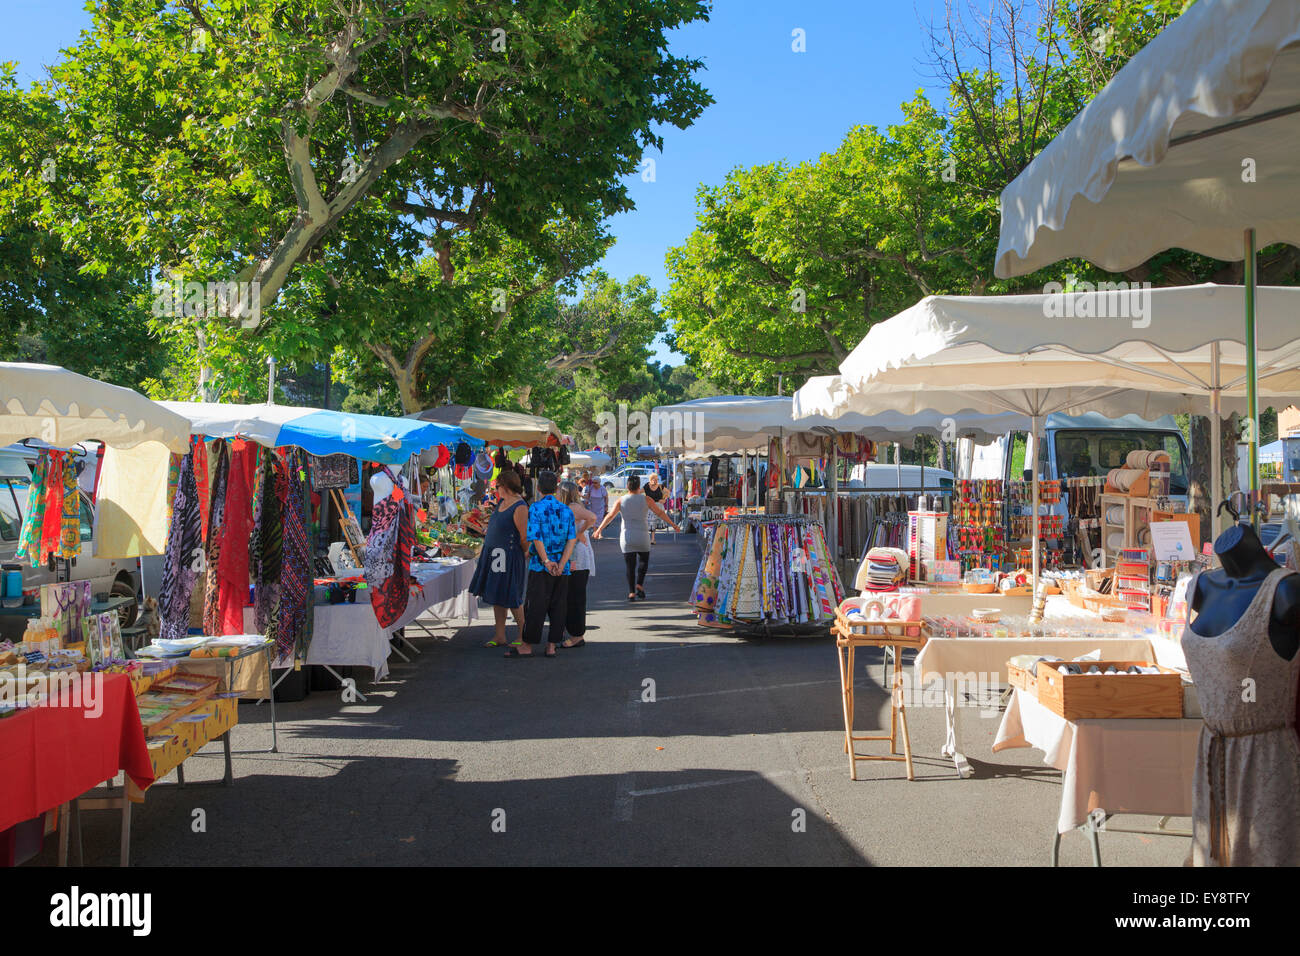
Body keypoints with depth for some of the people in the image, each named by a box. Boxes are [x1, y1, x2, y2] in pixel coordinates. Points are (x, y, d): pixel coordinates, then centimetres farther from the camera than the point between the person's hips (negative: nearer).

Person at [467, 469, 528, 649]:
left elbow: (525, 538, -17)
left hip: (508, 557, -9)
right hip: (492, 556, 9)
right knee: (496, 596, 11)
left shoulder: (519, 508, -17)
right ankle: (500, 636, 19)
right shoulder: (501, 502, 10)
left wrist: (523, 553, -3)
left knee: (510, 599, -3)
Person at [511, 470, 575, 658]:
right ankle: (551, 647, 11)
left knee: (535, 607, 0)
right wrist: (560, 565, -8)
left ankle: (527, 647, 4)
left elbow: (536, 538, -16)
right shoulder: (566, 511, 7)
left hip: (541, 566, -4)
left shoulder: (535, 509, -7)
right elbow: (572, 539, -1)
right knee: (557, 606, 8)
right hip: (562, 568, 4)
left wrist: (547, 562, -13)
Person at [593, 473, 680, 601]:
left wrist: (599, 530, 10)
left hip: (626, 538, 1)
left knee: (630, 566, 5)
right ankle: (639, 584, -3)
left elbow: (610, 516, 2)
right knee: (643, 561, 16)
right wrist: (673, 525, 12)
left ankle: (631, 592, 1)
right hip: (642, 537, -1)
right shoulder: (645, 499, -2)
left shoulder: (621, 501, 1)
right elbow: (660, 513, 2)